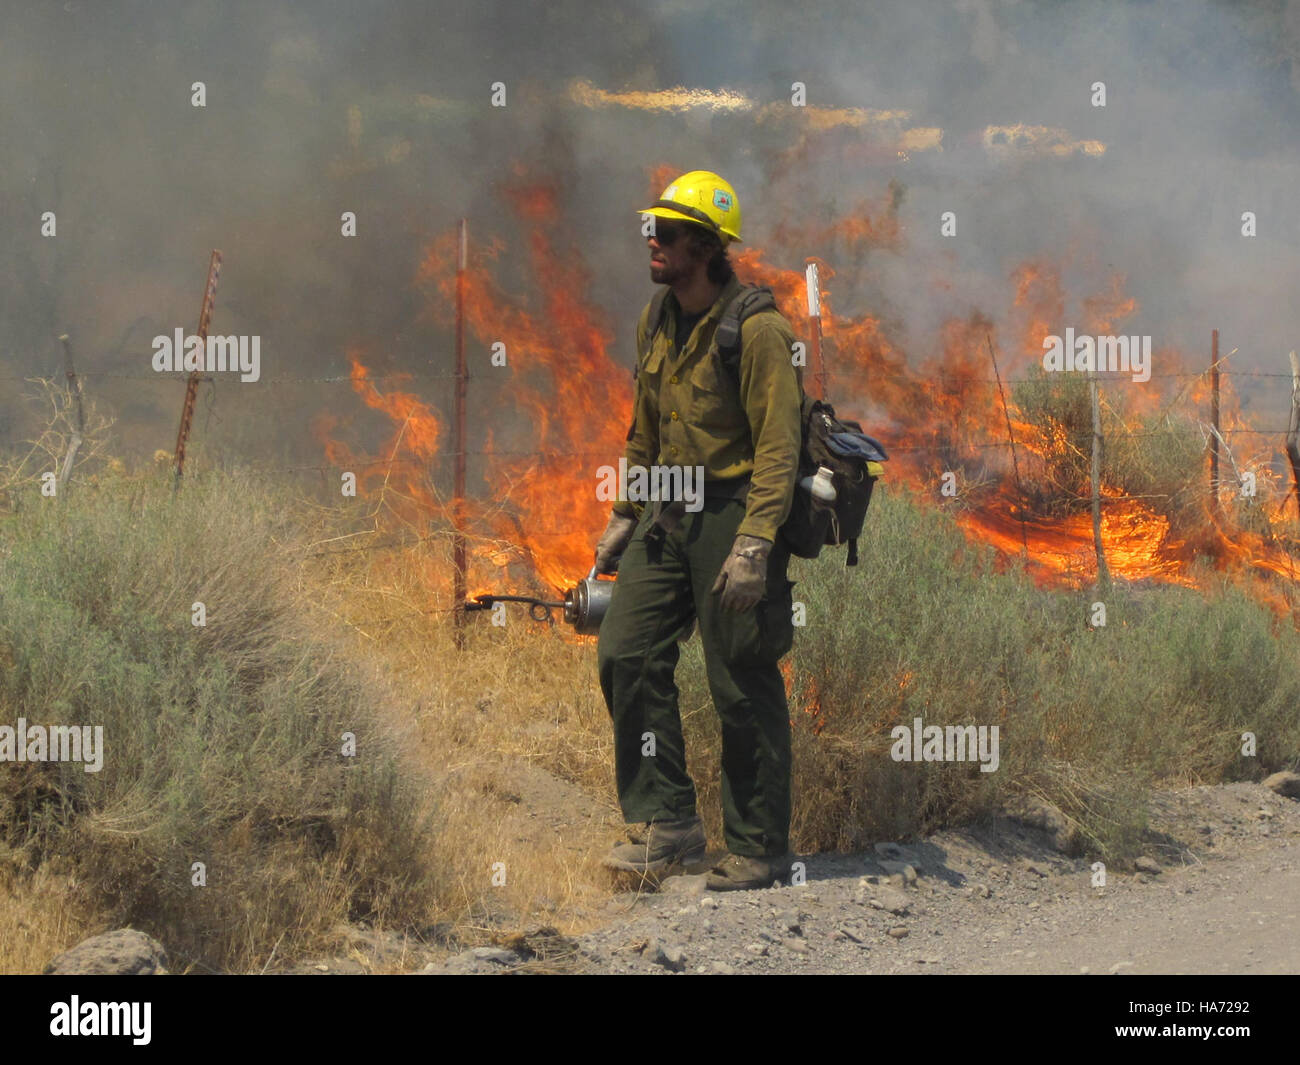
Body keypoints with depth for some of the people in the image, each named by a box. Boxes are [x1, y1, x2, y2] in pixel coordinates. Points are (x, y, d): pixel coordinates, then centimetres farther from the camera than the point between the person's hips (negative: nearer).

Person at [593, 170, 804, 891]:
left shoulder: (756, 330, -15)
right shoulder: (655, 325, 11)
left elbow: (777, 447, -18)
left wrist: (753, 544, -25)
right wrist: (623, 517, 20)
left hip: (732, 513, -8)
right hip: (668, 515, 8)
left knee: (741, 687, -3)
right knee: (627, 654, -2)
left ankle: (758, 850, 7)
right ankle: (667, 824, 5)